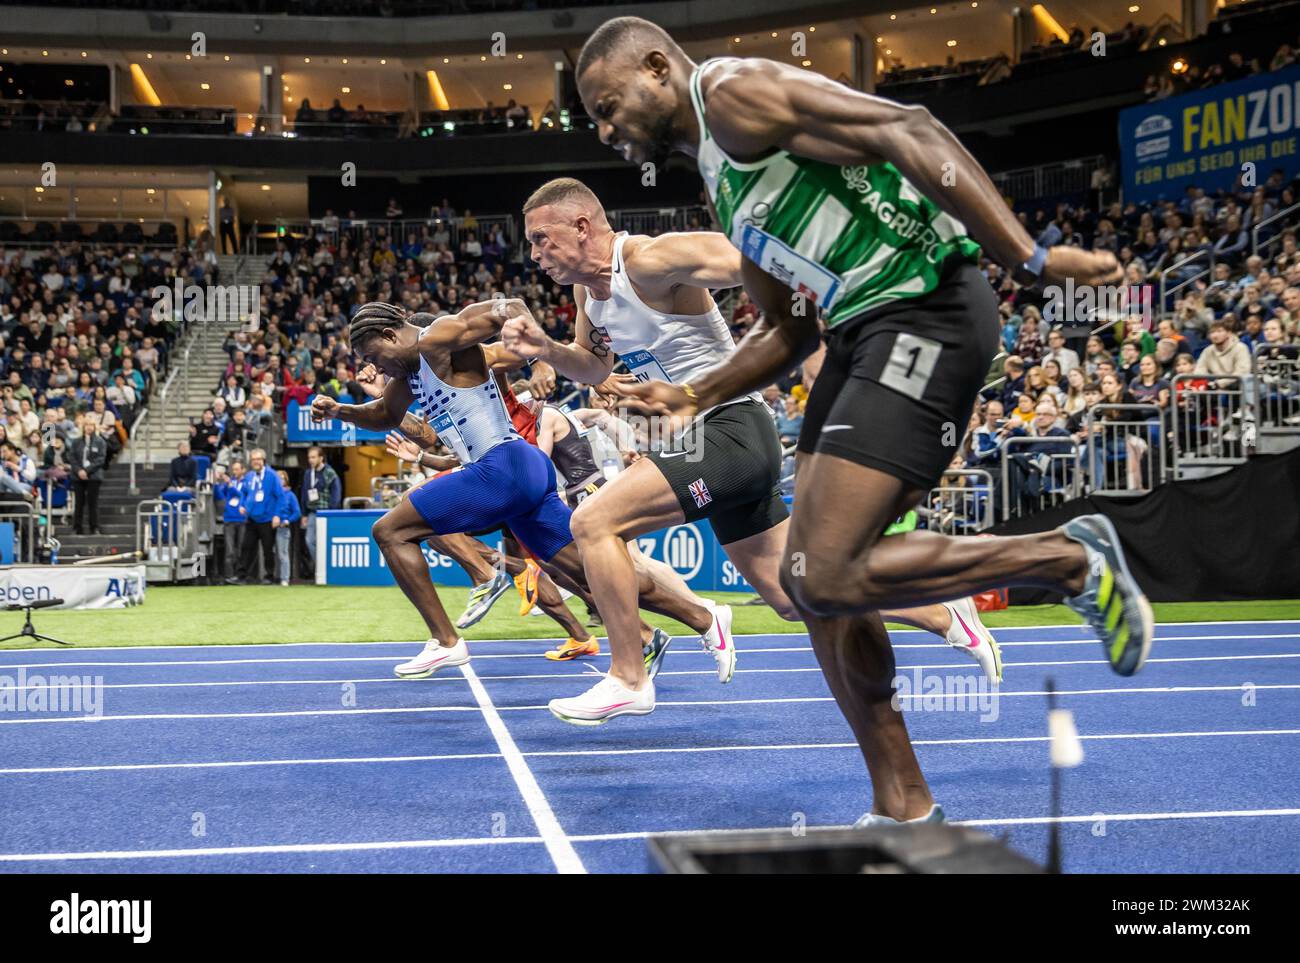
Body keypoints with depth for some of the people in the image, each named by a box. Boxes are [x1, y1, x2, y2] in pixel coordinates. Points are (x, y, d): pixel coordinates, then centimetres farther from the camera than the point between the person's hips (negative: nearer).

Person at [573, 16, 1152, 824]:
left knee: (827, 578, -17)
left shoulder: (730, 90, -5)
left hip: (925, 310, -10)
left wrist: (1030, 258, -25)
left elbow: (910, 133, -17)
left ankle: (1070, 559, 0)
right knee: (814, 579, 8)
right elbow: (789, 331, 29)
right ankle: (904, 810, 18)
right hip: (864, 331, 10)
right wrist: (695, 397, 17)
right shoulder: (722, 183, 23)